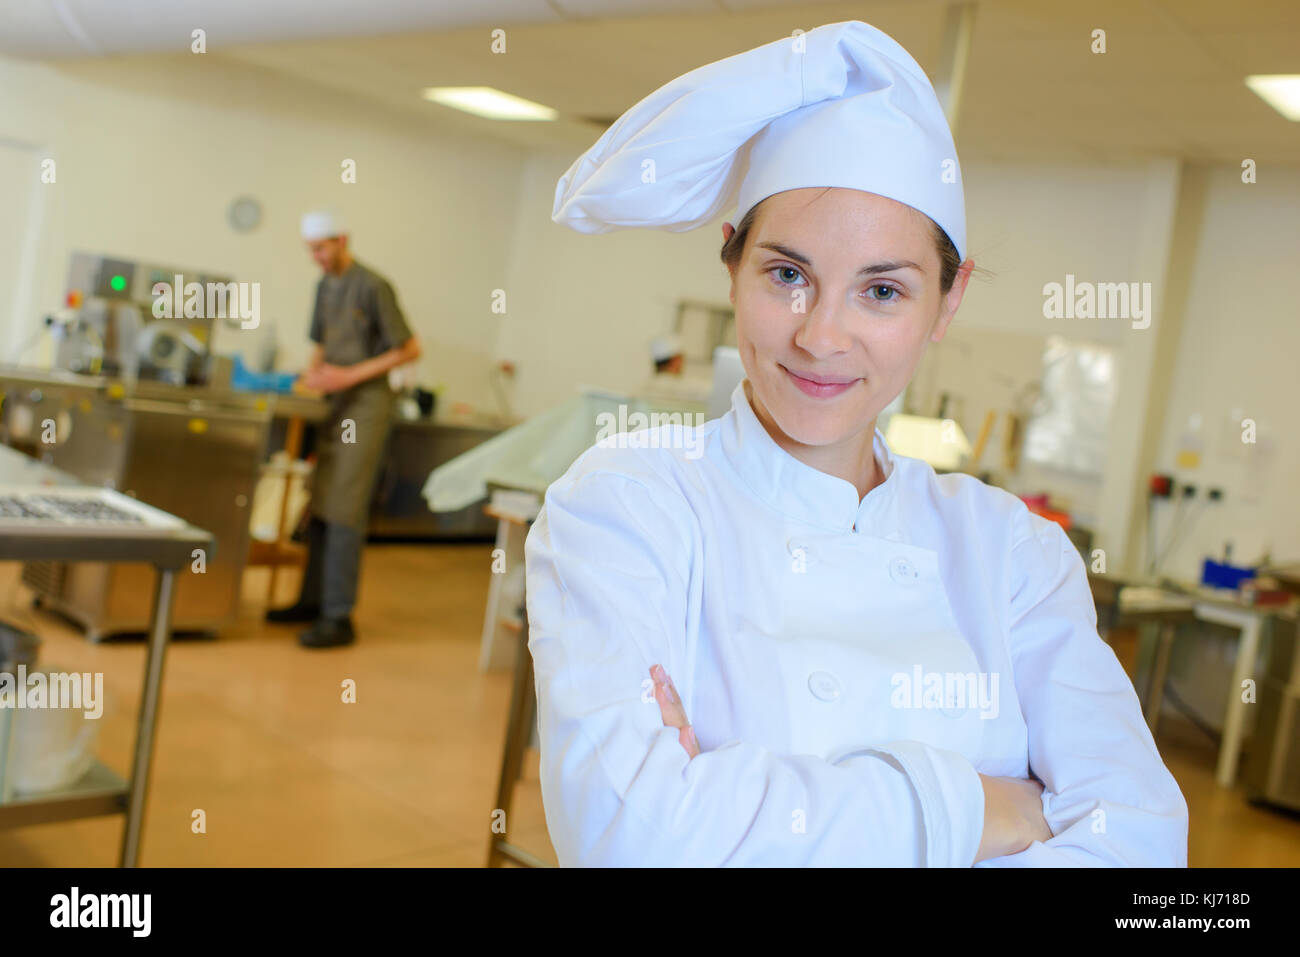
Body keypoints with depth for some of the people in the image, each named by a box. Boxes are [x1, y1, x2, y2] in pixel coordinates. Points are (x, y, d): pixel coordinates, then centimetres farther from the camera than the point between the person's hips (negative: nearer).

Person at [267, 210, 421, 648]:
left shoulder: (372, 287, -11)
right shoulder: (325, 285, 13)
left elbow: (410, 349, -11)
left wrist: (352, 375, -15)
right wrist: (314, 371, 3)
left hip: (366, 403, -8)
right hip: (335, 405, 8)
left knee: (343, 511, -9)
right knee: (320, 507, 10)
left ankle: (338, 617, -5)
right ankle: (312, 600, 20)